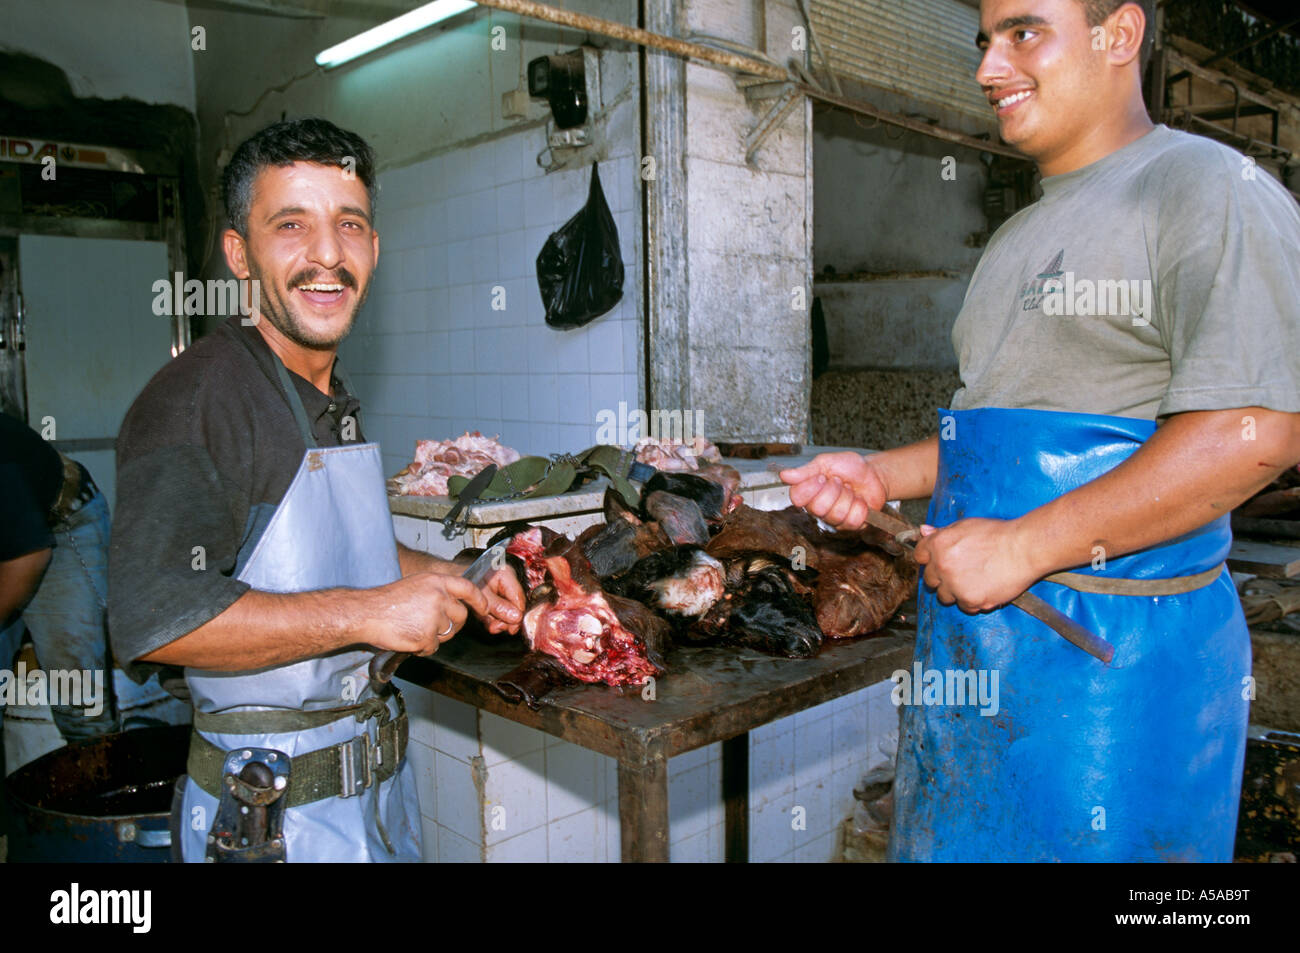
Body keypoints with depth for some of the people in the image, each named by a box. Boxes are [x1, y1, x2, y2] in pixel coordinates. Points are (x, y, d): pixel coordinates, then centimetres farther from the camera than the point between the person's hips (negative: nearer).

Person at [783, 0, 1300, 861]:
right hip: (979, 630, 8)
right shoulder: (1021, 236, 18)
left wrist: (1022, 546, -22)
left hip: (1114, 652, -8)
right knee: (961, 839, 18)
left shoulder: (1207, 190, -10)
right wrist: (882, 476, 7)